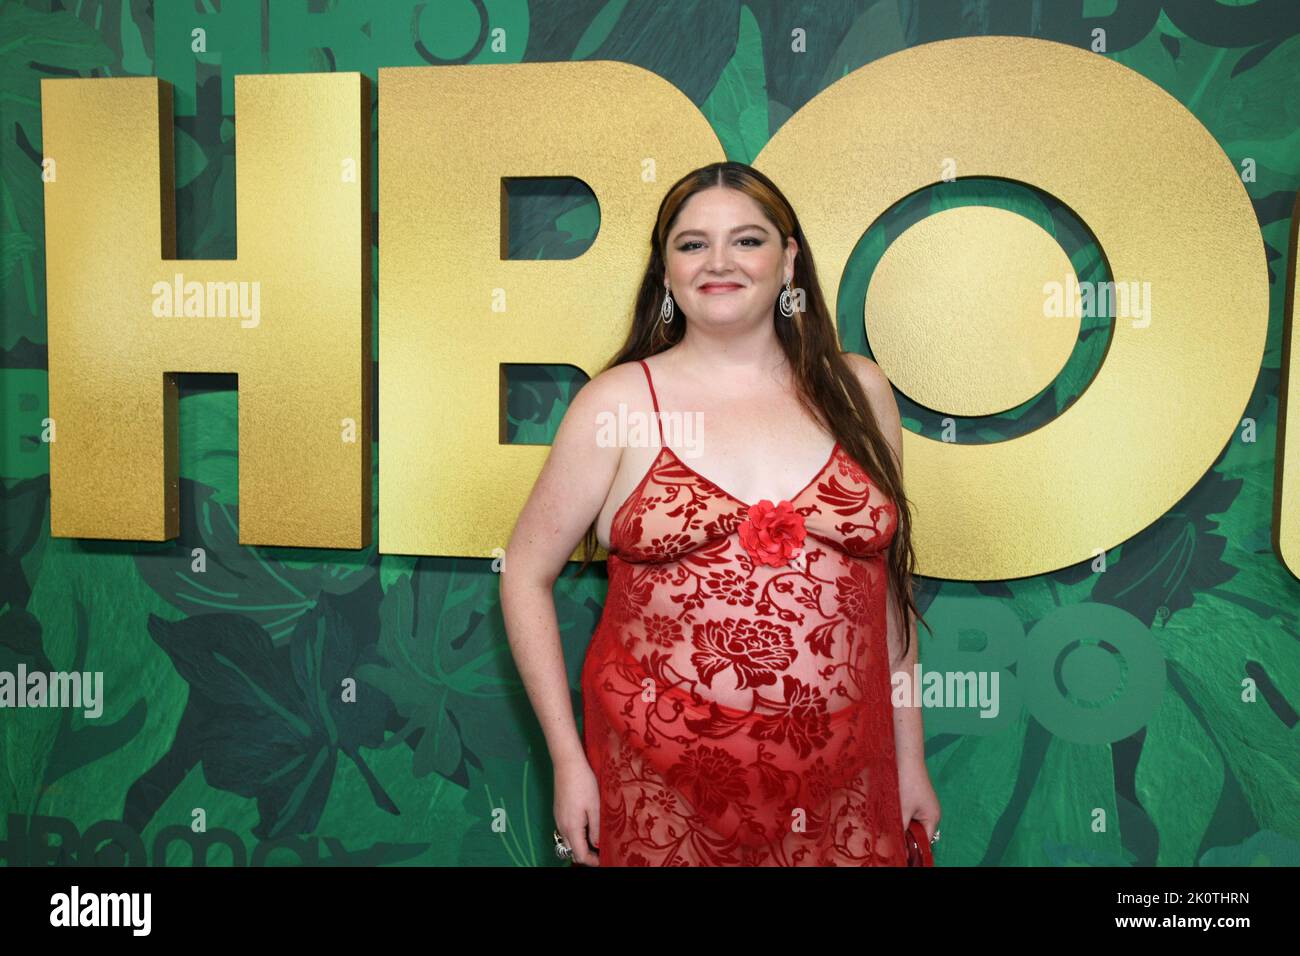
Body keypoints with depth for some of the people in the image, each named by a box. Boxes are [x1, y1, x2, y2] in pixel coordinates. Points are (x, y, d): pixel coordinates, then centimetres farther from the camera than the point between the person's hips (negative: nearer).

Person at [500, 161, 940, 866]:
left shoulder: (856, 390, 3)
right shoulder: (619, 402, -4)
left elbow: (889, 577, 9)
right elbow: (527, 574, 0)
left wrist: (909, 756, 10)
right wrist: (568, 760, -4)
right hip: (658, 786, -2)